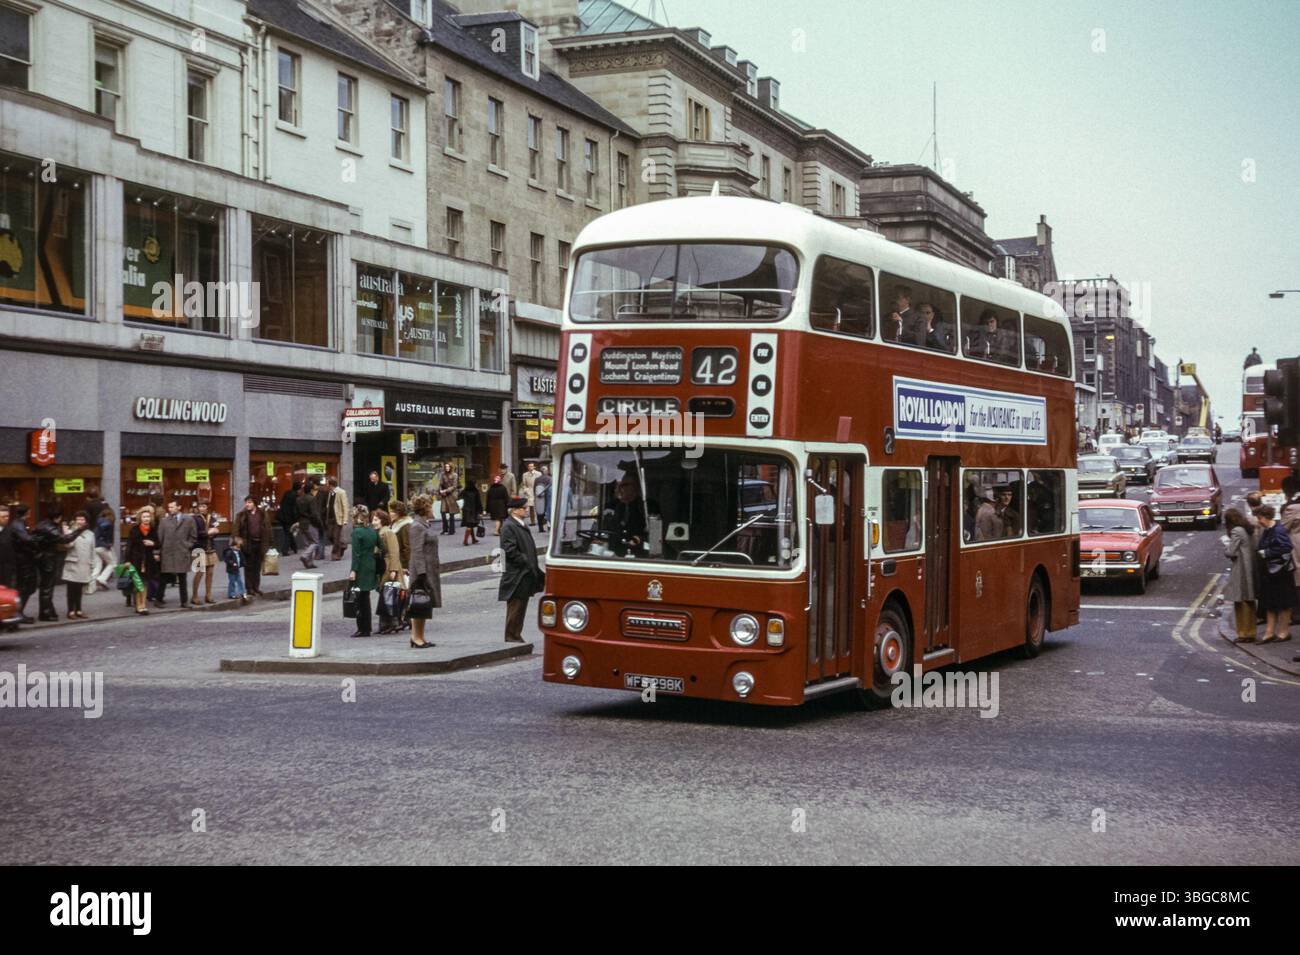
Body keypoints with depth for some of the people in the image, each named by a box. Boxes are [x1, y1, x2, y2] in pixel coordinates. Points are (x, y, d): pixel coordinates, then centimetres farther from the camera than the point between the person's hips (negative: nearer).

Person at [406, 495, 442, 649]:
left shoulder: (426, 525, 15)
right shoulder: (417, 526, -15)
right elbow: (417, 552, -19)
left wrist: (437, 567, 21)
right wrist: (421, 573, -23)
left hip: (431, 570, 10)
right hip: (422, 570, -10)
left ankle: (420, 637, 16)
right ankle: (416, 637, -1)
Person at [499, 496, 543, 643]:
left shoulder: (523, 525, 15)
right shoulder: (508, 527, -13)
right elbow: (510, 551, -20)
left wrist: (534, 567, 12)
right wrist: (527, 563, -19)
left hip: (525, 575, 9)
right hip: (516, 577, -9)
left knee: (521, 608, 13)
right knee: (515, 608, -2)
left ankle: (517, 636, 20)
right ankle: (511, 637, 5)